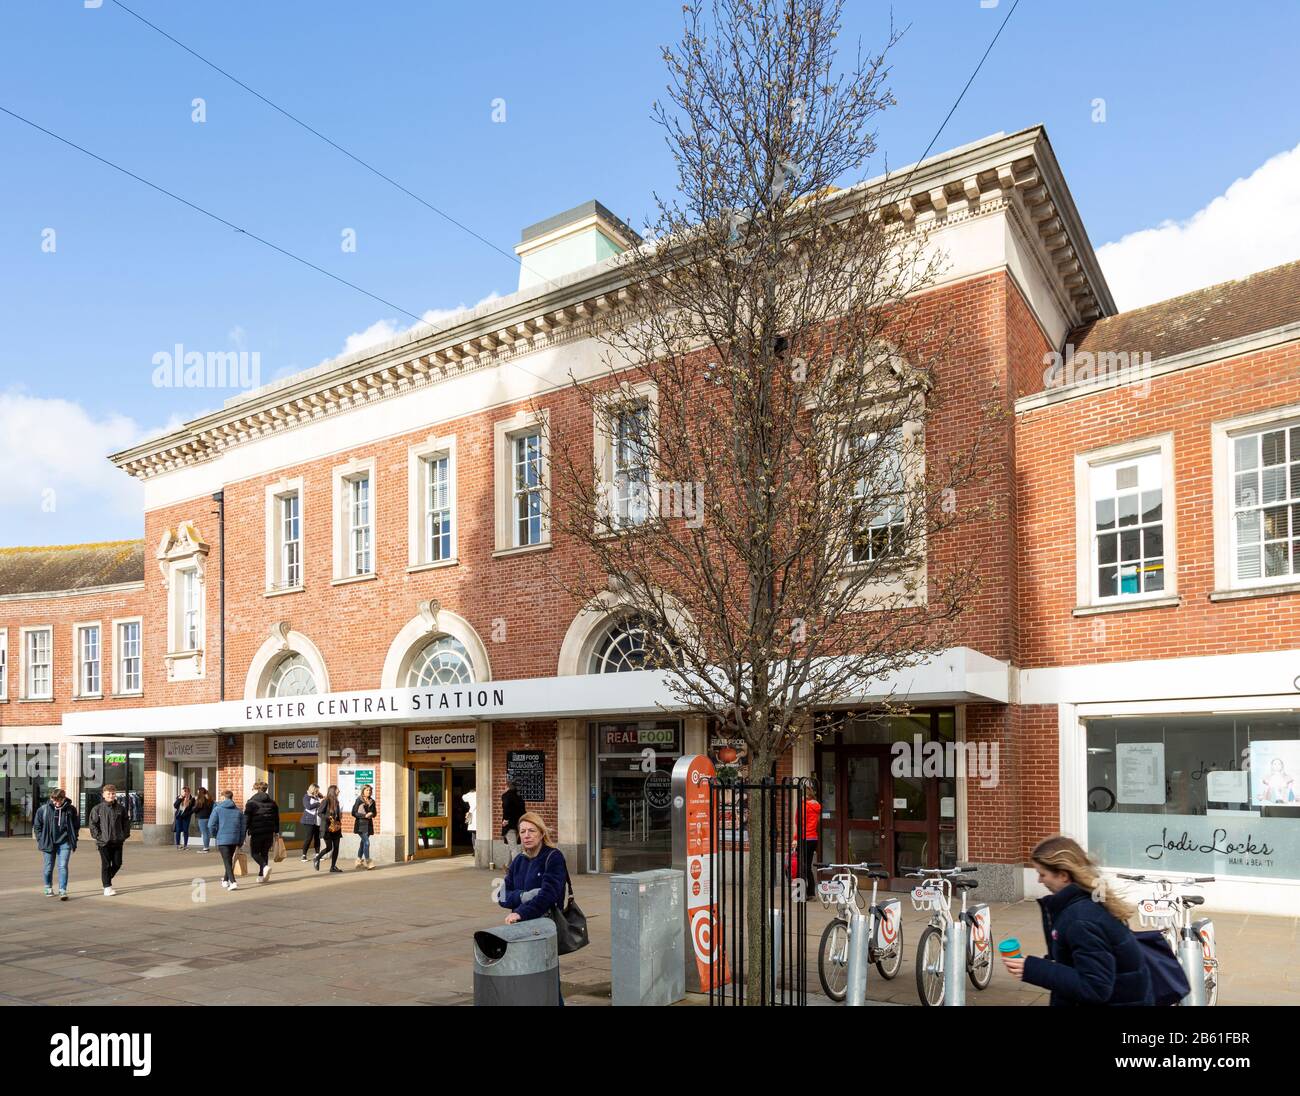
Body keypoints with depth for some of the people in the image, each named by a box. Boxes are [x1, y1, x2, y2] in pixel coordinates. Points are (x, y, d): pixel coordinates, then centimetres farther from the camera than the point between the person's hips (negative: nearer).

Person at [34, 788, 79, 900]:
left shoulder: (71, 810, -4)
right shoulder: (44, 809, -6)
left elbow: (76, 826, 7)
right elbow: (37, 825, 5)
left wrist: (74, 842, 4)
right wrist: (40, 840, -1)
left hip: (64, 843, -1)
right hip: (48, 843, 1)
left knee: (63, 866, -8)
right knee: (48, 868, 12)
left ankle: (63, 891, -6)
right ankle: (48, 888, 32)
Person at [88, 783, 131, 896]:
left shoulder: (121, 808, 5)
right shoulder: (97, 808, -2)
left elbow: (126, 822, 10)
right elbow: (93, 824, -2)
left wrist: (125, 835, 3)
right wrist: (97, 836, -9)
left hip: (118, 841, 3)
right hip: (103, 842, -3)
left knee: (117, 863, 6)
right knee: (106, 864, -1)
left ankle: (107, 878, 31)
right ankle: (107, 887, 6)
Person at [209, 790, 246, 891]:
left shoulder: (217, 809, -2)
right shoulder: (238, 811, 10)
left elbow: (211, 824, -10)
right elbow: (243, 827, 9)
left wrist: (215, 835, 8)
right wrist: (240, 842, 17)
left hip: (222, 839, -4)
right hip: (234, 839, 4)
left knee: (227, 862, -5)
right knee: (229, 860, 21)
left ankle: (233, 882, -18)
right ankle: (225, 880, 33)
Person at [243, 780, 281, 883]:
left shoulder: (251, 802, -4)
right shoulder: (272, 802, 11)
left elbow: (246, 819, -8)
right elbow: (276, 818, 13)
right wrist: (276, 832, 19)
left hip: (256, 832, -4)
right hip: (269, 832, 5)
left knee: (254, 852, 9)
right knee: (265, 853, 14)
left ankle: (265, 866, -16)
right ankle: (261, 876, 13)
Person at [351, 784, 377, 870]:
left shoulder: (372, 801, 9)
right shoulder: (359, 800, -7)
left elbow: (374, 813, 16)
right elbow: (354, 813, -9)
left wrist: (371, 814, -8)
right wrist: (365, 815, -17)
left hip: (369, 824, 6)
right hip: (361, 824, -6)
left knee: (363, 842, 13)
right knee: (366, 842, -14)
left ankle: (359, 860, 25)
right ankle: (367, 861, -9)